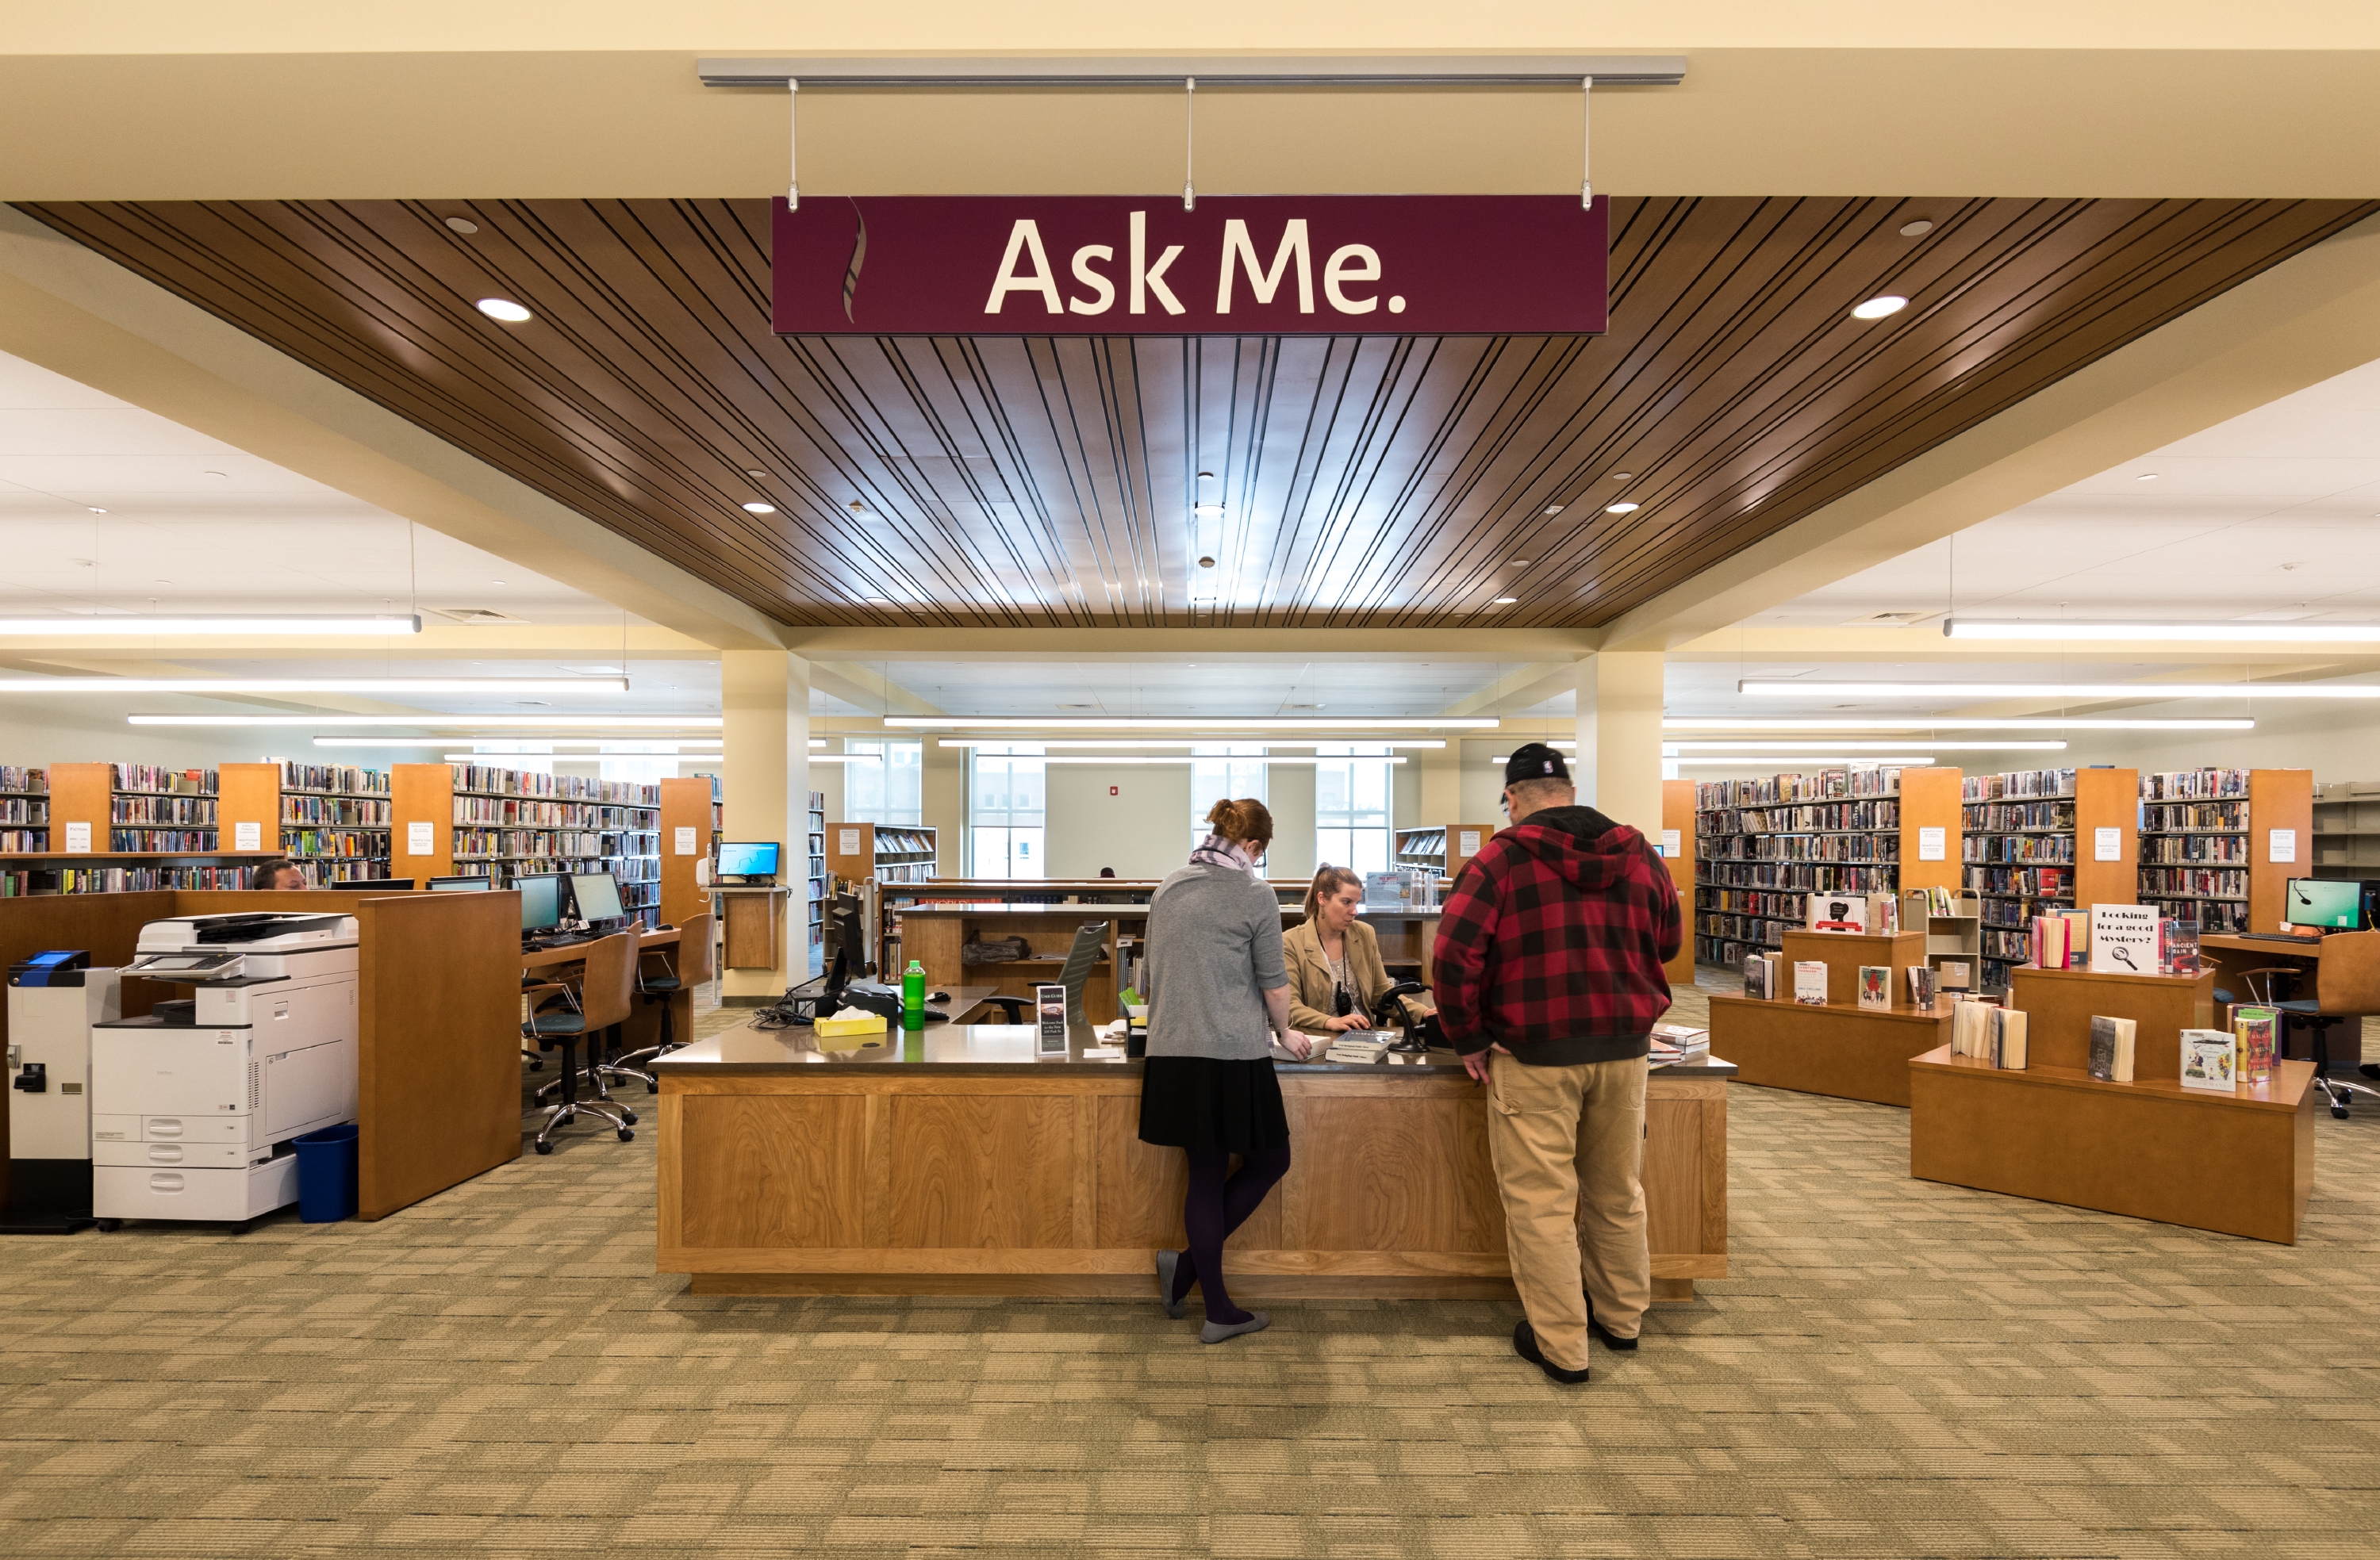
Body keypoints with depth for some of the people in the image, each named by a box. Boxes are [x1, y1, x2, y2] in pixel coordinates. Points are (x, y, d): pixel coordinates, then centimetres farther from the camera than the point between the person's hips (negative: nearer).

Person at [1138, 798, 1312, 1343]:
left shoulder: (1167, 888, 10)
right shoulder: (1255, 895, -7)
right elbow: (1273, 982, -4)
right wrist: (1284, 1033, 15)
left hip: (1174, 1053, 6)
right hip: (1234, 1054, -6)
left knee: (1207, 1175, 13)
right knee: (1270, 1161, 13)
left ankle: (1219, 1312, 18)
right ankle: (1188, 1263, 8)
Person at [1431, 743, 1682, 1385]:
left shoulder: (1500, 859, -10)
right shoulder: (1639, 855, 5)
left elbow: (1455, 954, -17)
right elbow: (1668, 942, 17)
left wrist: (1468, 1038, -6)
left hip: (1534, 1054, -5)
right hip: (1625, 1048, 5)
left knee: (1541, 1199, 5)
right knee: (1617, 1190, 20)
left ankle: (1560, 1345, 13)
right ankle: (1621, 1316, 36)